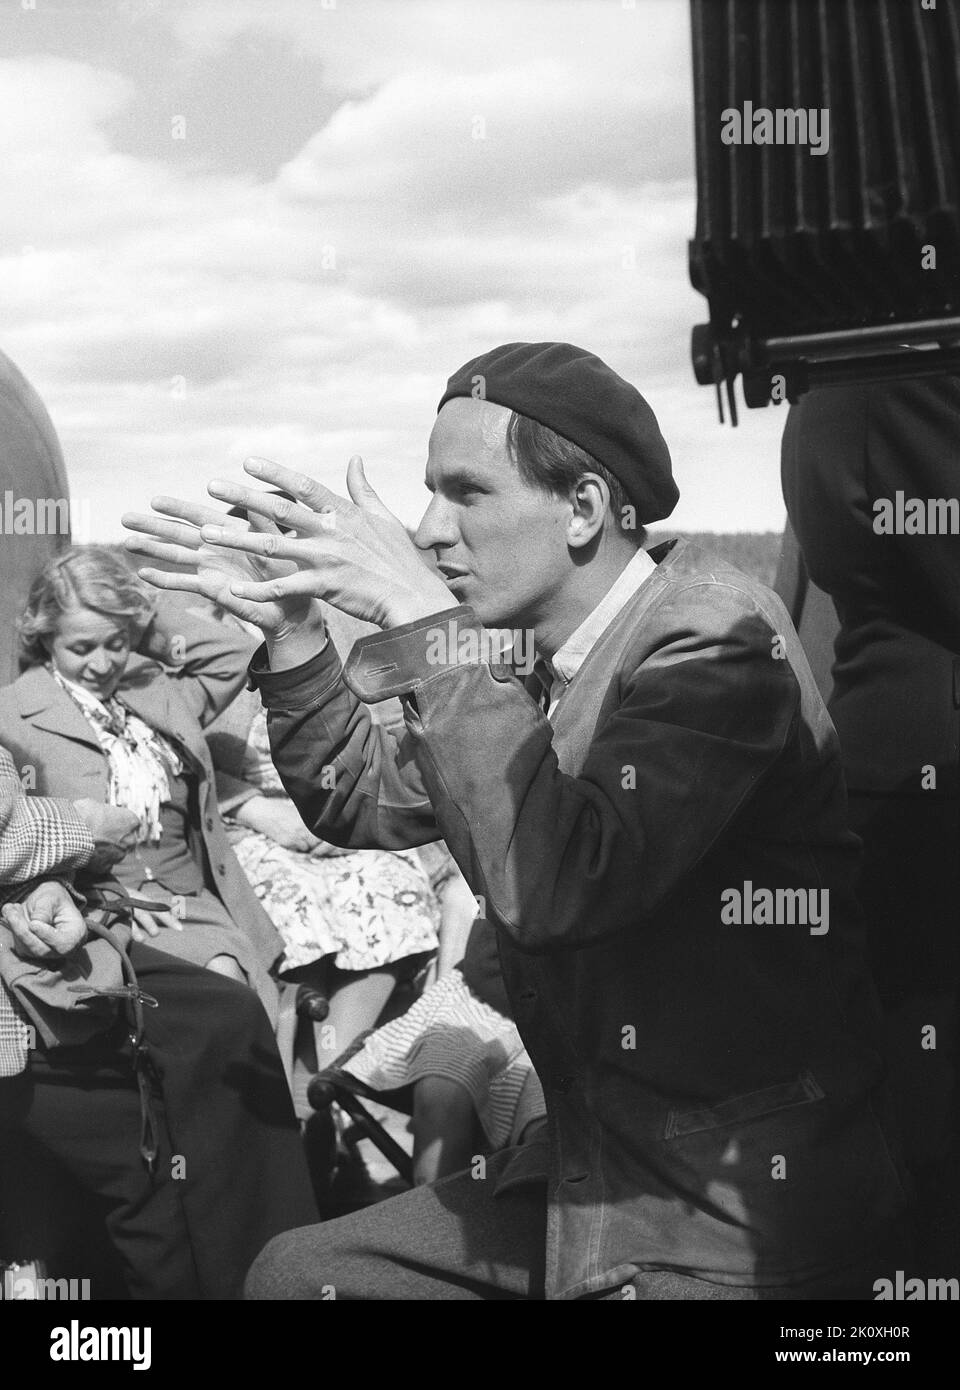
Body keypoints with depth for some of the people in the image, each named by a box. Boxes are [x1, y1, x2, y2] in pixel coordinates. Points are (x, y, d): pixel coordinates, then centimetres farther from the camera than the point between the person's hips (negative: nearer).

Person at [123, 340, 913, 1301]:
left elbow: (556, 884, -33)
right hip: (592, 1178, 8)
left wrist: (425, 619, -28)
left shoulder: (718, 639, -19)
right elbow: (365, 800, 15)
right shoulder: (552, 667, 5)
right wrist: (291, 629, 1)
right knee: (295, 1271, 7)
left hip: (737, 1225, -7)